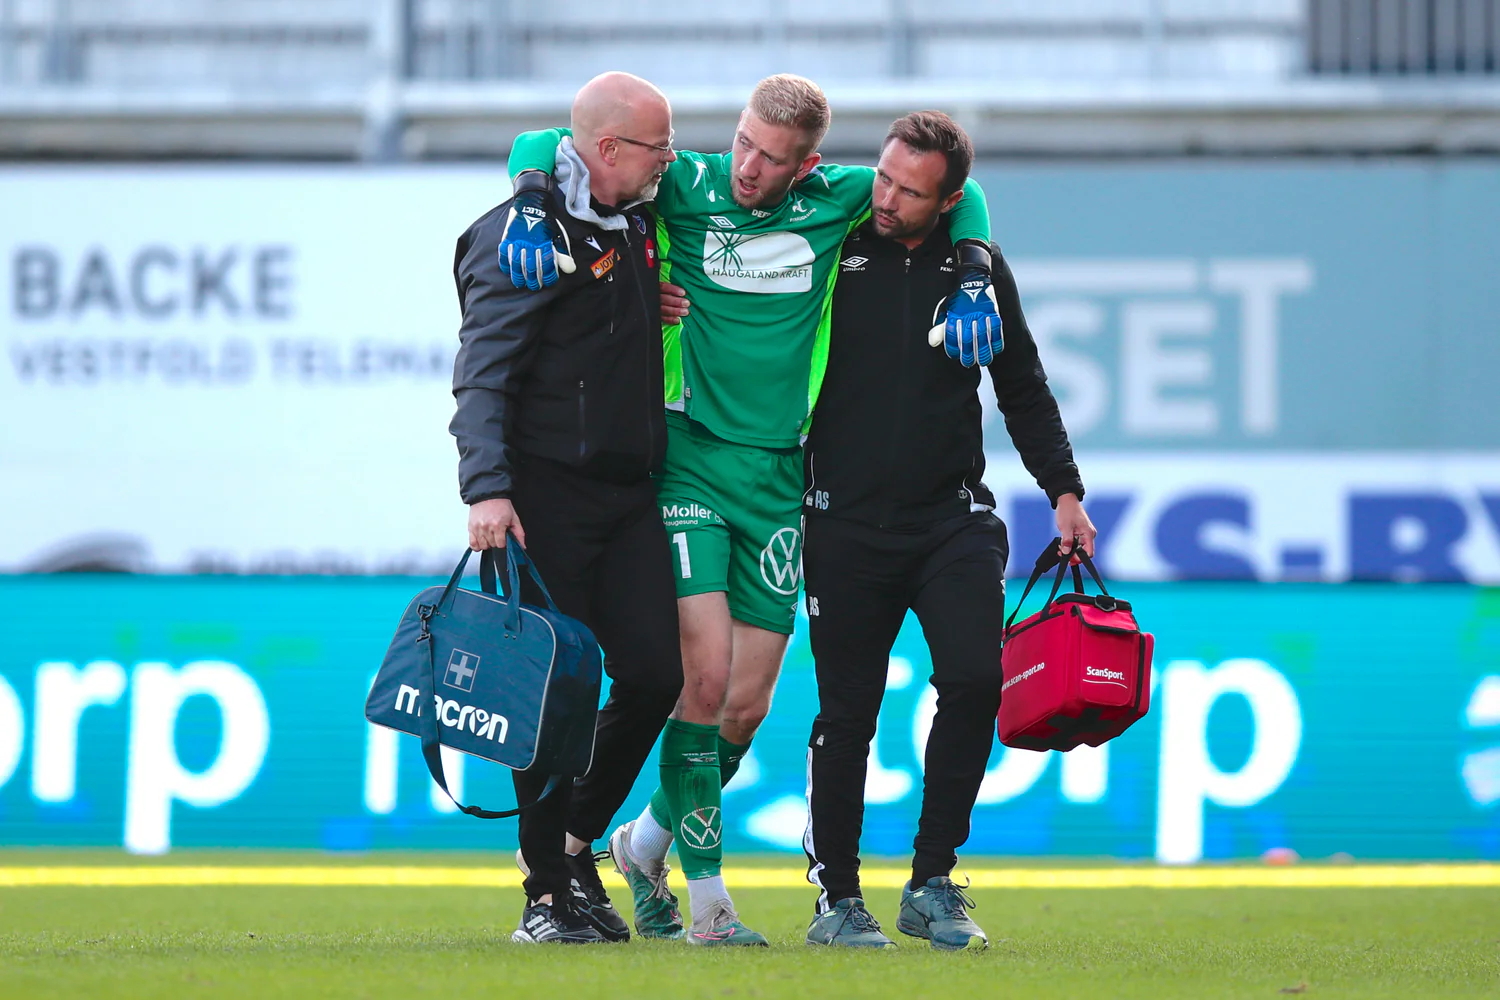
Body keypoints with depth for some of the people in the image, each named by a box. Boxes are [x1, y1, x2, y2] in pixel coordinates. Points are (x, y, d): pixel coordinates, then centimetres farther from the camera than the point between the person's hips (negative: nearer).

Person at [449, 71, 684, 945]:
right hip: (546, 495, -7)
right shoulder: (526, 233, -9)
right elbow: (483, 374, -14)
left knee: (655, 675, -1)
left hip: (630, 495, 7)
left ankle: (571, 844, 19)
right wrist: (486, 488, -25)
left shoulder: (641, 220, 15)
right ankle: (548, 895, 2)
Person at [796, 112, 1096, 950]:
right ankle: (837, 898, 12)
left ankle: (932, 883, -3)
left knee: (975, 679, -14)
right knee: (847, 713, 0)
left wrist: (1065, 489, 10)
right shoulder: (832, 252, -2)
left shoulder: (978, 269, 5)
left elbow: (1024, 392, 15)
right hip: (847, 525, -2)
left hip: (952, 520, 2)